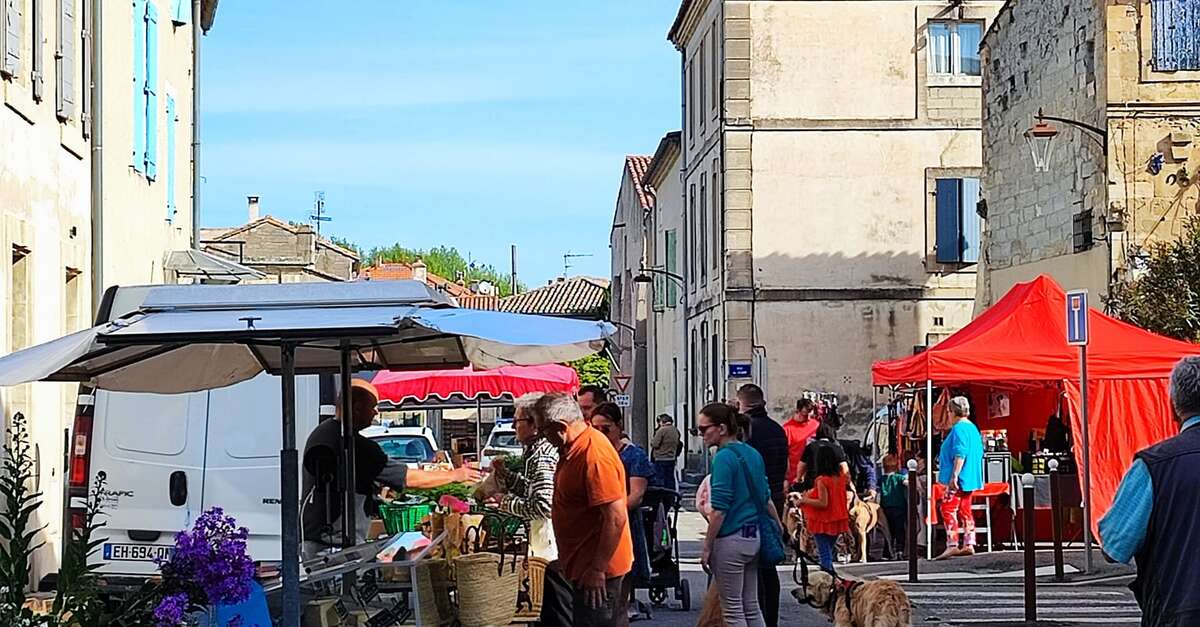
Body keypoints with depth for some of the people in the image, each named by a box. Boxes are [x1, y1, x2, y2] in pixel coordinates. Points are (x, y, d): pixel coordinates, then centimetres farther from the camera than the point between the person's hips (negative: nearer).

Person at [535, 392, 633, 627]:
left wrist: (597, 570, -23)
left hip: (595, 574, -10)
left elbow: (616, 518, -26)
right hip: (580, 567, 10)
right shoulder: (572, 449, 11)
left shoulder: (594, 455, -23)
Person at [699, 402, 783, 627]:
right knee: (752, 607, 13)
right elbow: (766, 497, 17)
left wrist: (706, 547, -12)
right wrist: (779, 526, 30)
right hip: (753, 538, 8)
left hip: (730, 539, -8)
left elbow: (719, 510, -17)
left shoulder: (724, 457, -15)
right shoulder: (753, 454, 9)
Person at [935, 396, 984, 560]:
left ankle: (952, 545, -16)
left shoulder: (959, 429, -14)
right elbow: (978, 452, 22)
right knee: (965, 510, 12)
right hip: (970, 478, 10)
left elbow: (960, 454, -22)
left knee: (948, 509, -11)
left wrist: (954, 476, -24)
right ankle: (968, 545, 11)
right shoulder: (973, 428, 17)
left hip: (959, 478, -10)